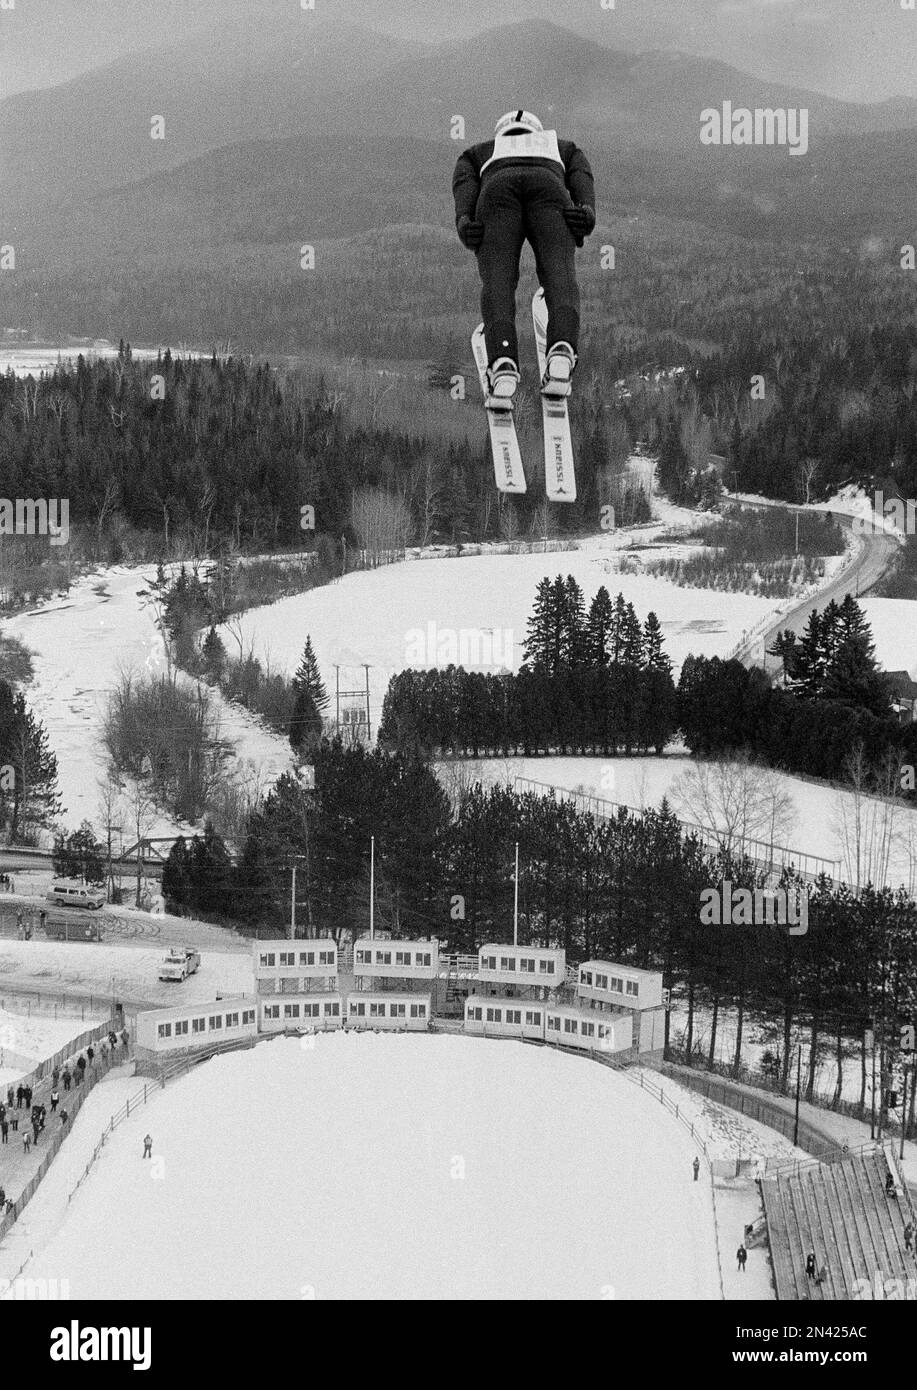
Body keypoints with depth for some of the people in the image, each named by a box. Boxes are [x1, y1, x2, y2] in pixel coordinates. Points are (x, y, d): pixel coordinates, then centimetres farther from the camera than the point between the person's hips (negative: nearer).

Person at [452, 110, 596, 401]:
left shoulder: (477, 155, 43)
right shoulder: (565, 149, 45)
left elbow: (464, 187, 19)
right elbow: (583, 180, 21)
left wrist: (464, 224, -1)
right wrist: (587, 214, 1)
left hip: (497, 192, 0)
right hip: (550, 191, 0)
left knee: (497, 281, -16)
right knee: (559, 276, -17)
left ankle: (503, 364, -44)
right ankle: (562, 350, -47)